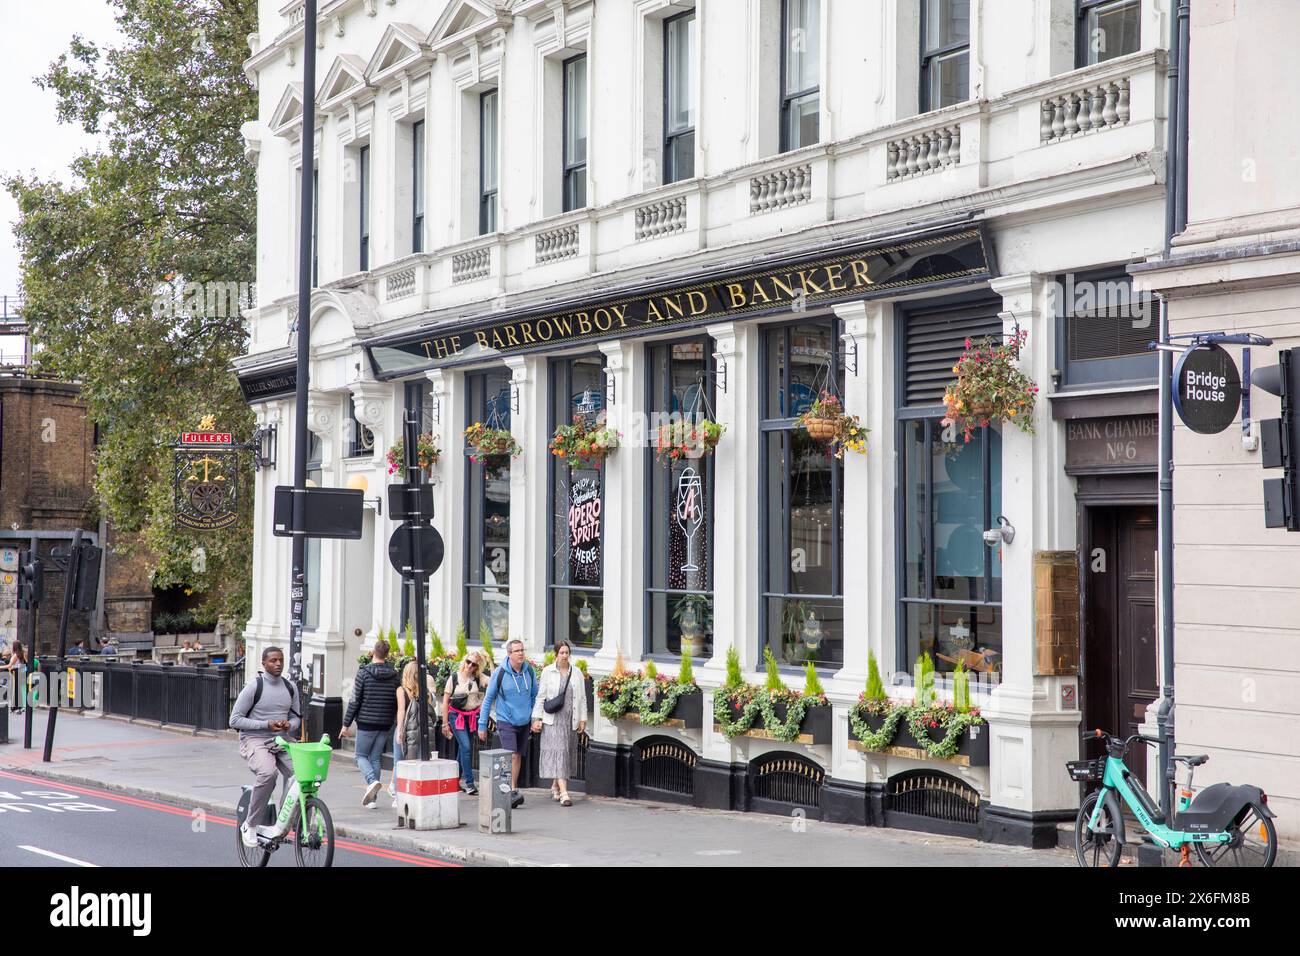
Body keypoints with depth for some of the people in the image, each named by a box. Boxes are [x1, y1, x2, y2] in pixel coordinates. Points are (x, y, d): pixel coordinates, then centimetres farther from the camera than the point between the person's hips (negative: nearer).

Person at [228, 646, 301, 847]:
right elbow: (235, 720, -7)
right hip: (255, 741, -5)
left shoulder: (290, 688, 11)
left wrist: (289, 725, -5)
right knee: (267, 774, -34)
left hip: (282, 742, 5)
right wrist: (266, 725, -16)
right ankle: (250, 826, -18)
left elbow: (296, 717, 20)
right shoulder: (253, 687, -6)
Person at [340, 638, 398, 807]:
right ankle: (372, 798, 10)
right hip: (385, 724, 4)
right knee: (376, 758, 11)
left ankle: (372, 781, -18)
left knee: (361, 755, 9)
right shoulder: (394, 675, 3)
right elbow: (398, 702, 8)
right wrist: (396, 724, 18)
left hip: (366, 723, -4)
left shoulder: (364, 673, -9)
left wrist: (346, 724, -2)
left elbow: (355, 701, -9)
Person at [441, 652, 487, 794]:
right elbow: (445, 701, -3)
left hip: (472, 717, 4)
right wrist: (445, 723, -5)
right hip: (456, 716, -4)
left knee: (462, 748, 10)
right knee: (466, 747, -15)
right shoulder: (454, 677, -5)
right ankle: (469, 782, -13)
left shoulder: (478, 678, 3)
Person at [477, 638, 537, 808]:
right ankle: (513, 791, -18)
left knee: (518, 756, 11)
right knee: (512, 756, -16)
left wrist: (535, 719, 10)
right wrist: (482, 725, -3)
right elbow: (488, 699, -3)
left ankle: (512, 790, 23)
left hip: (524, 722, 4)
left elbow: (535, 696, 12)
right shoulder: (500, 673, -11)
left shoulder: (529, 671, -1)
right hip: (506, 721, -4)